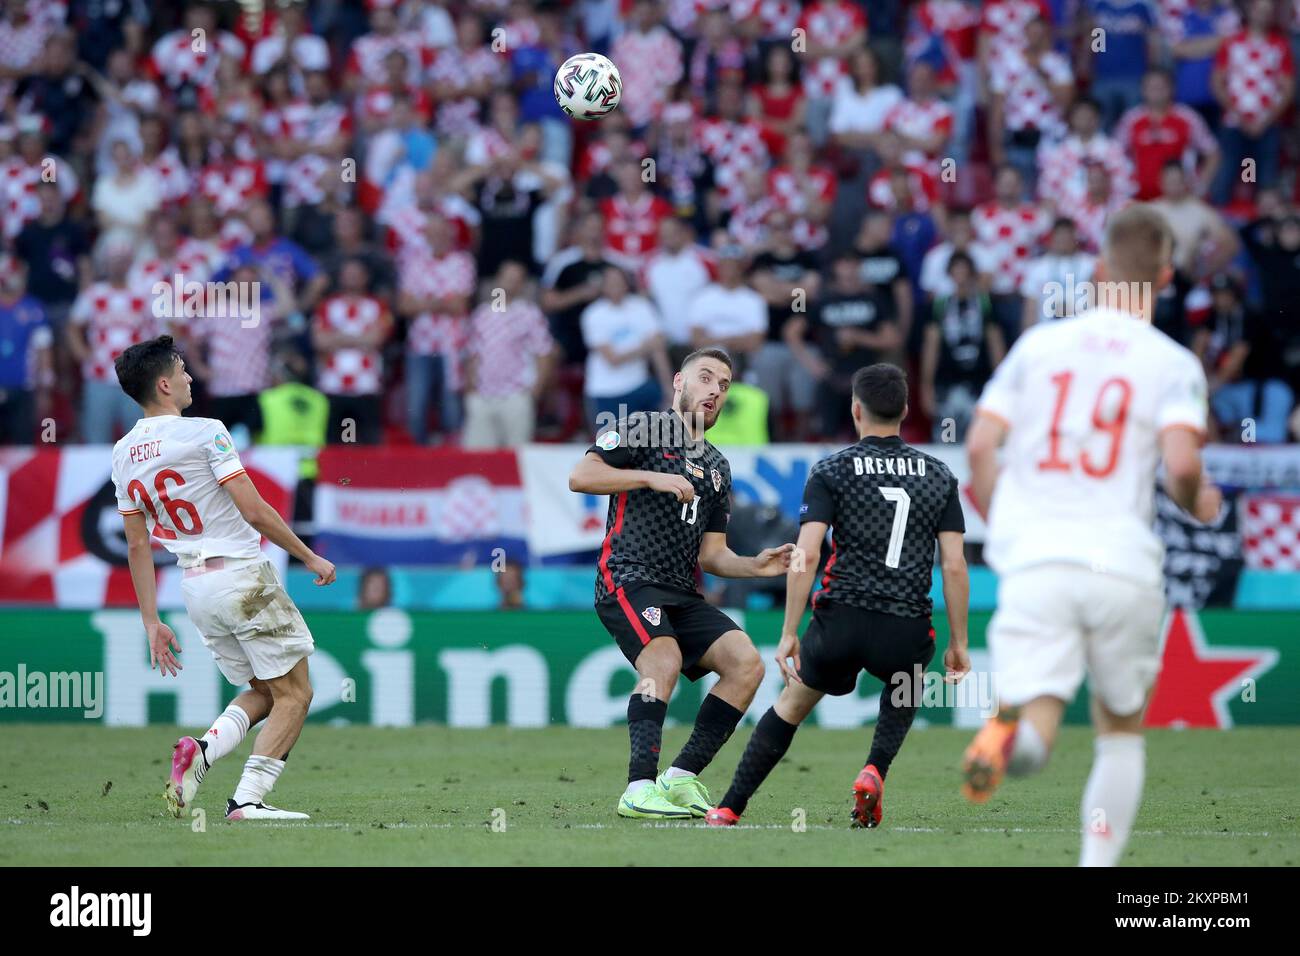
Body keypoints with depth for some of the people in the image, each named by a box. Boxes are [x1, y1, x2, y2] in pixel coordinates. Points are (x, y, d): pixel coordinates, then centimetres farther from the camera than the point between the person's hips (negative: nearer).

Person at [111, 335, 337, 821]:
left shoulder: (124, 454, 7)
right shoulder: (204, 433, -12)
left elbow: (138, 546, 10)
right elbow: (255, 512, -15)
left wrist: (152, 623, 14)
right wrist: (310, 558, -4)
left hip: (194, 588, 7)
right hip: (243, 577, -7)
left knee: (261, 691, 19)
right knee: (294, 693, 0)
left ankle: (202, 749, -6)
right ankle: (247, 800, -11)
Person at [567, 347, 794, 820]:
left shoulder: (716, 468, 24)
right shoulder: (643, 428, 4)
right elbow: (580, 476, -9)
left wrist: (754, 566, 2)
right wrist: (652, 478, -16)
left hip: (682, 594, 7)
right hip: (629, 580, -7)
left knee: (746, 664, -11)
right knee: (665, 658, -31)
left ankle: (681, 778, -7)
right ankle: (640, 790, -36)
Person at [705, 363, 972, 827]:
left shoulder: (831, 471, 1)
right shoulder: (939, 476, 7)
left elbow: (806, 555, -9)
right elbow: (954, 566, 3)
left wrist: (788, 635, -5)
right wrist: (958, 643, 10)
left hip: (842, 619, -1)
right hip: (908, 629, 1)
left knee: (792, 703, 21)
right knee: (905, 694, 34)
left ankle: (729, 810, 17)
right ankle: (874, 771, 7)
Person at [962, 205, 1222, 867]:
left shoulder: (1038, 343, 10)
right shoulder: (1174, 364, 3)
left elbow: (979, 446, 5)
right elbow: (1180, 464, -12)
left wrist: (1002, 528, 20)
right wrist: (1198, 502, 12)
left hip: (1034, 563, 1)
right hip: (1124, 565, -1)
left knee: (1035, 719, -9)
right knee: (1121, 729, 19)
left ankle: (1013, 733, -44)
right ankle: (1099, 865, 10)